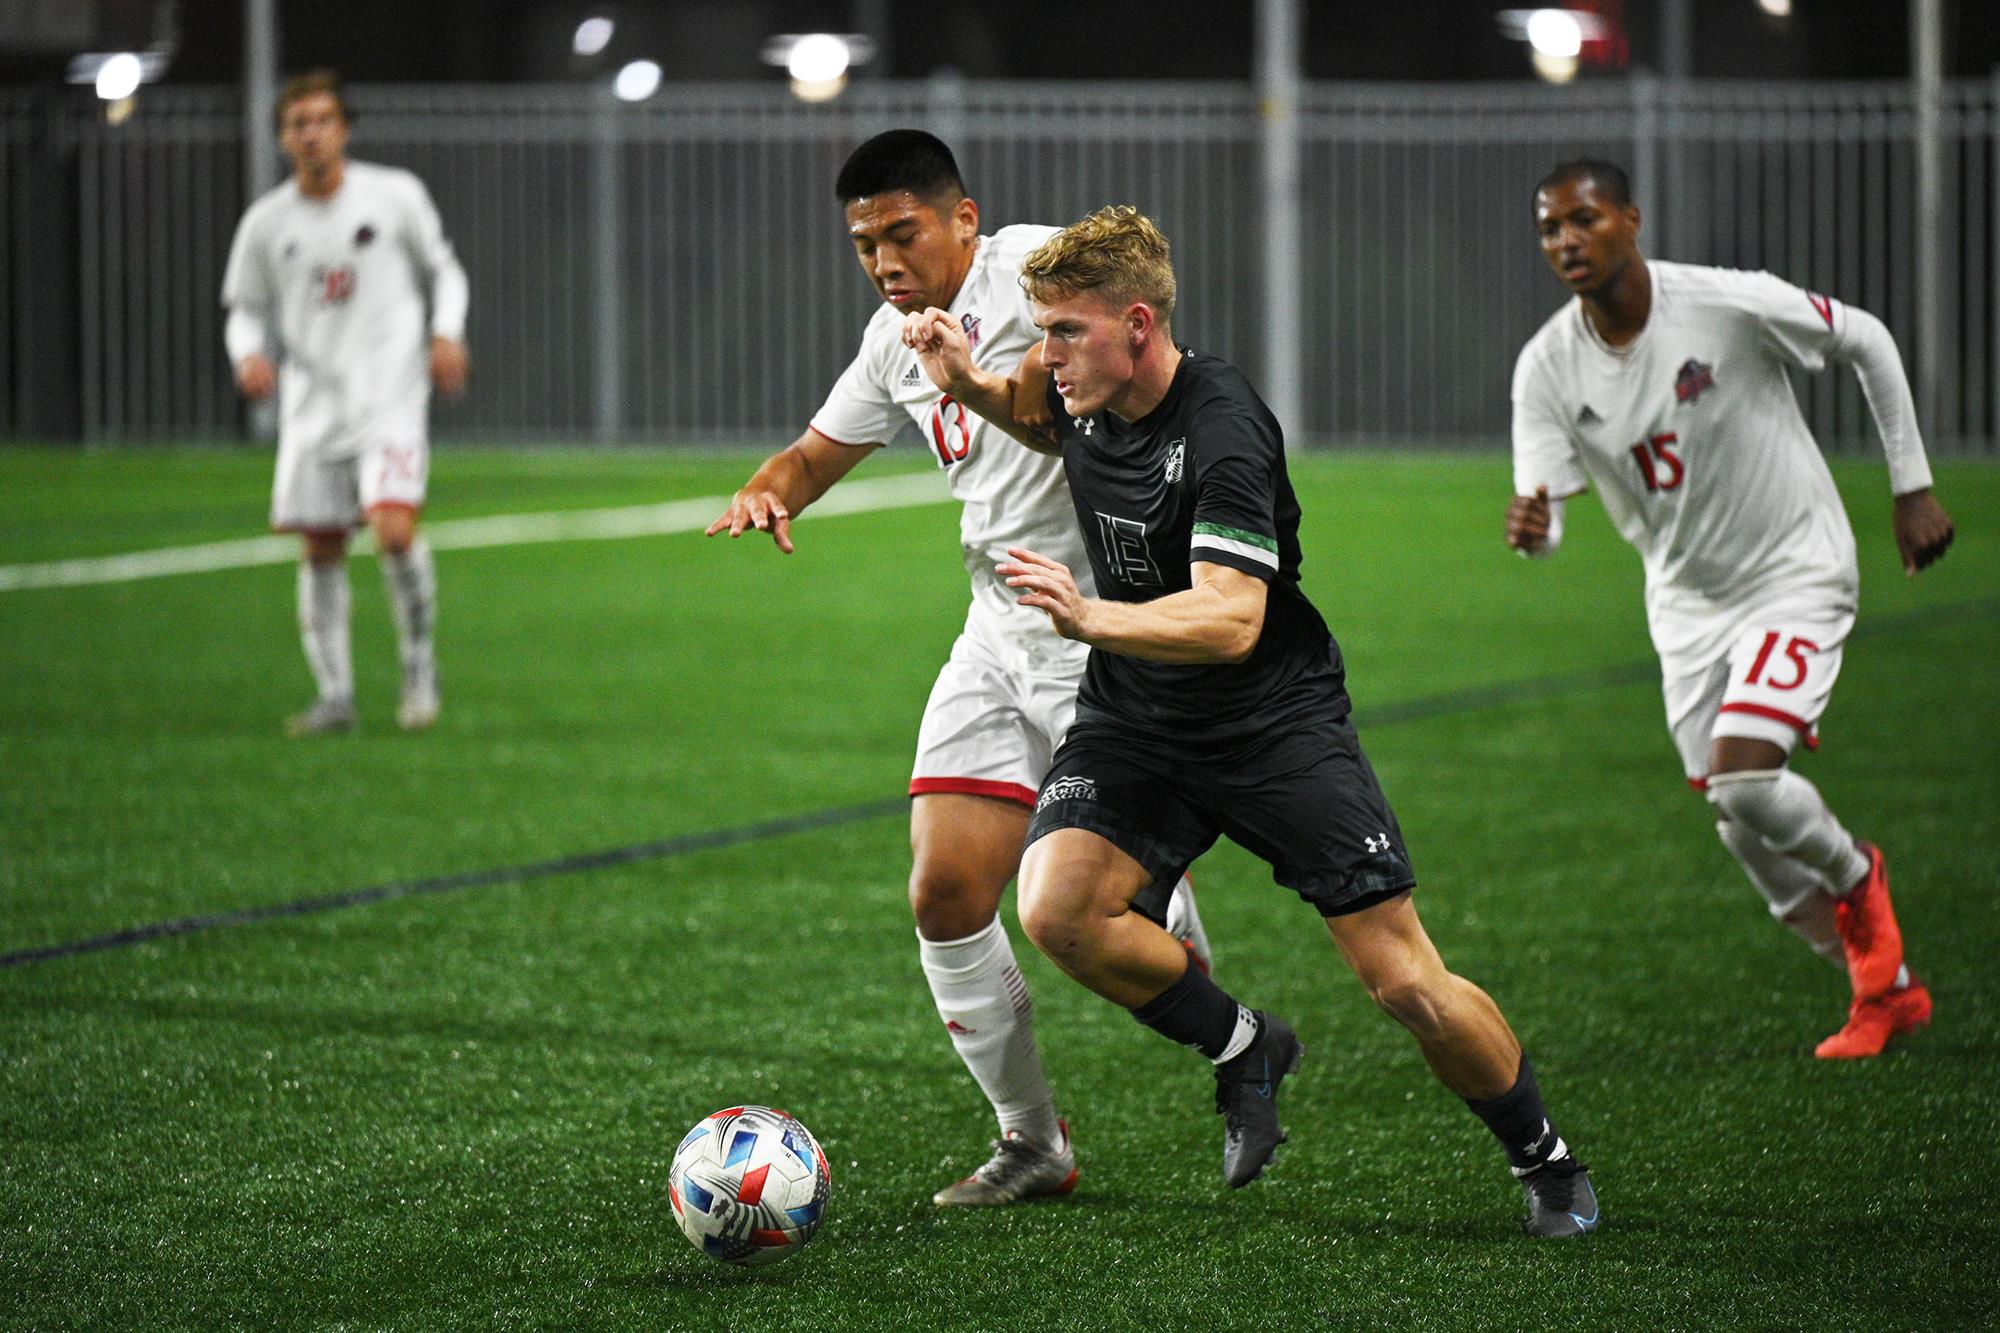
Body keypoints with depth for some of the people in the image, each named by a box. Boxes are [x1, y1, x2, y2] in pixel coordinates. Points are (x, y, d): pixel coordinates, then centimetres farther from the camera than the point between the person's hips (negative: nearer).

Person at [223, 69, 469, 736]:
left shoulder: (396, 195, -1)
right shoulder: (266, 223, 3)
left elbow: (442, 270, 12)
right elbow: (248, 308, 12)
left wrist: (447, 333, -5)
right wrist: (250, 354, -9)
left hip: (390, 397, -3)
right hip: (311, 401, 3)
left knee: (393, 527, -20)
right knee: (320, 549, 3)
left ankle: (419, 667, 1)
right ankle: (334, 695, 15)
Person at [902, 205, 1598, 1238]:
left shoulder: (1224, 433, -25)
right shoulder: (1084, 397, -3)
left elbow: (1230, 619, -34)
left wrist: (1089, 618, -48)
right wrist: (967, 384, 4)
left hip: (1277, 721, -6)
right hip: (1133, 723, 6)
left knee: (1404, 980, -8)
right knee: (1055, 908, -21)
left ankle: (1544, 1159, 18)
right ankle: (1242, 1049, 4)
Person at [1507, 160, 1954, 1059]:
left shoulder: (1732, 305, -21)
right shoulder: (1548, 367, -11)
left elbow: (1868, 342, -6)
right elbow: (1541, 509, -14)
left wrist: (1912, 488, -3)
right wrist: (1529, 528, -40)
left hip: (1796, 573, -5)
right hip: (1688, 601, 5)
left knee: (1744, 777, -23)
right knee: (1743, 834, 7)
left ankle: (1855, 875, 11)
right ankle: (1888, 990, 27)